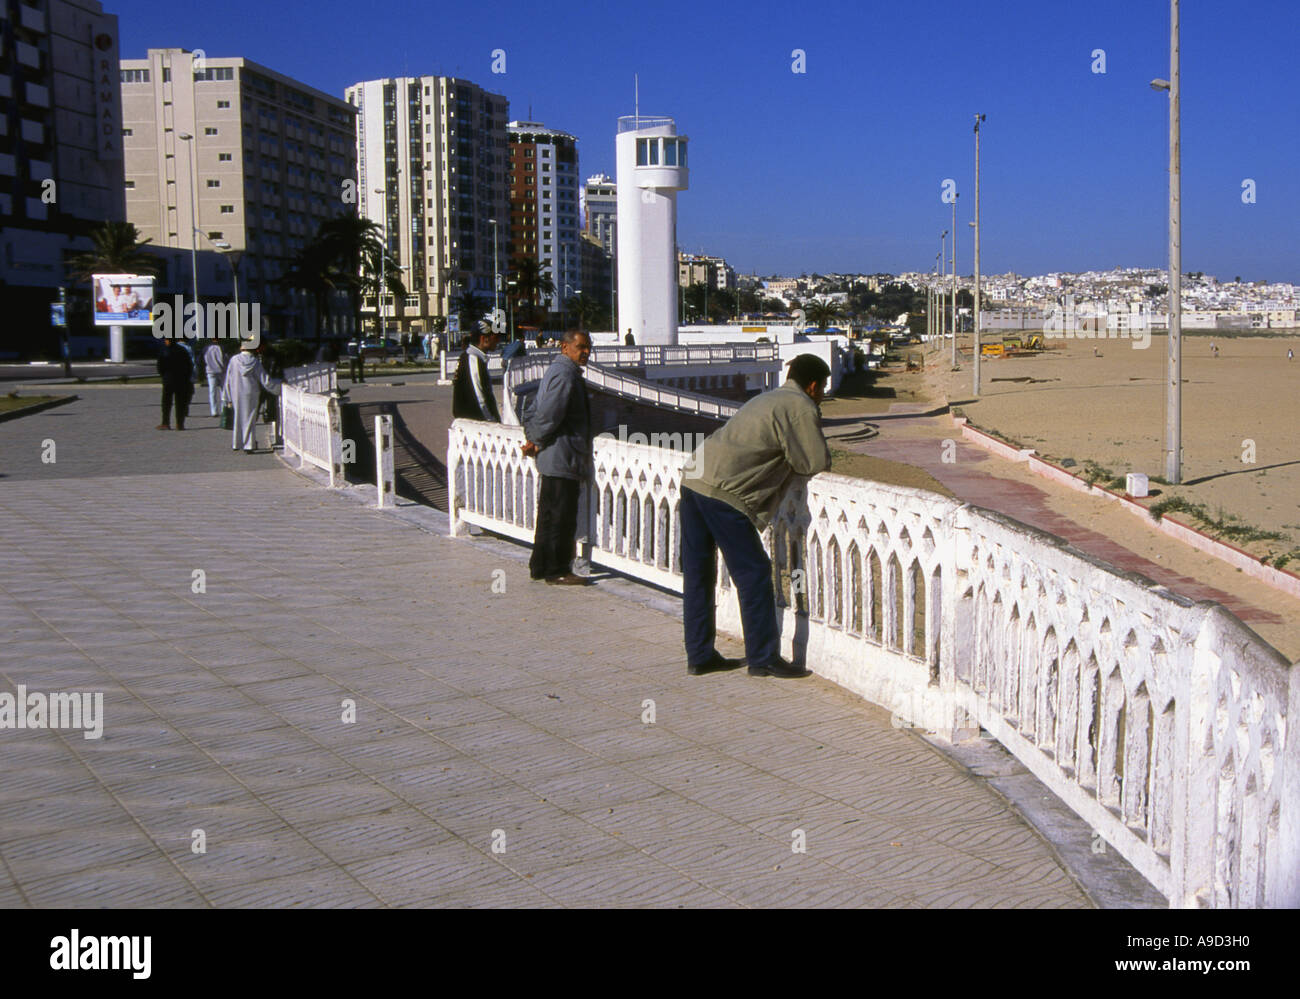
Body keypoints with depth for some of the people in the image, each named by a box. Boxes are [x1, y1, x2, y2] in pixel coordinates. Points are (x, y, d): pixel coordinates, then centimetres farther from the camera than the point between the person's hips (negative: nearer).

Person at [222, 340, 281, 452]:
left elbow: (228, 380, -2)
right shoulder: (256, 362, -7)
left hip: (236, 394, 1)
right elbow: (266, 381, -4)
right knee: (249, 419, 5)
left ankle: (236, 444, 18)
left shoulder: (234, 360, -5)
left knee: (236, 419, 12)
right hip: (251, 395, -1)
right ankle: (248, 446, 1)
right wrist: (279, 386, 10)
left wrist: (227, 398, 3)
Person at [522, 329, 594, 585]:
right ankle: (557, 570, 3)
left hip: (553, 459, 11)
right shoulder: (565, 375, -16)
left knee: (549, 516, 15)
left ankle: (540, 567, 23)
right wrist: (538, 443, -7)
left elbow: (532, 413, 21)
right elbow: (549, 415, -21)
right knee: (561, 517, -4)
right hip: (563, 458, -11)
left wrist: (533, 440, 12)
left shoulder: (556, 371, 18)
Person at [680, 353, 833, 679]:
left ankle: (699, 655, 21)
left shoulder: (769, 398, 25)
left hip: (694, 478, 9)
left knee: (698, 574, 13)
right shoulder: (801, 407, -2)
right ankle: (763, 658, 6)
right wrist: (815, 458, 17)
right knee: (753, 574, 0)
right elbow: (816, 462, -4)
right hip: (725, 493, -9)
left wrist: (792, 459, 22)